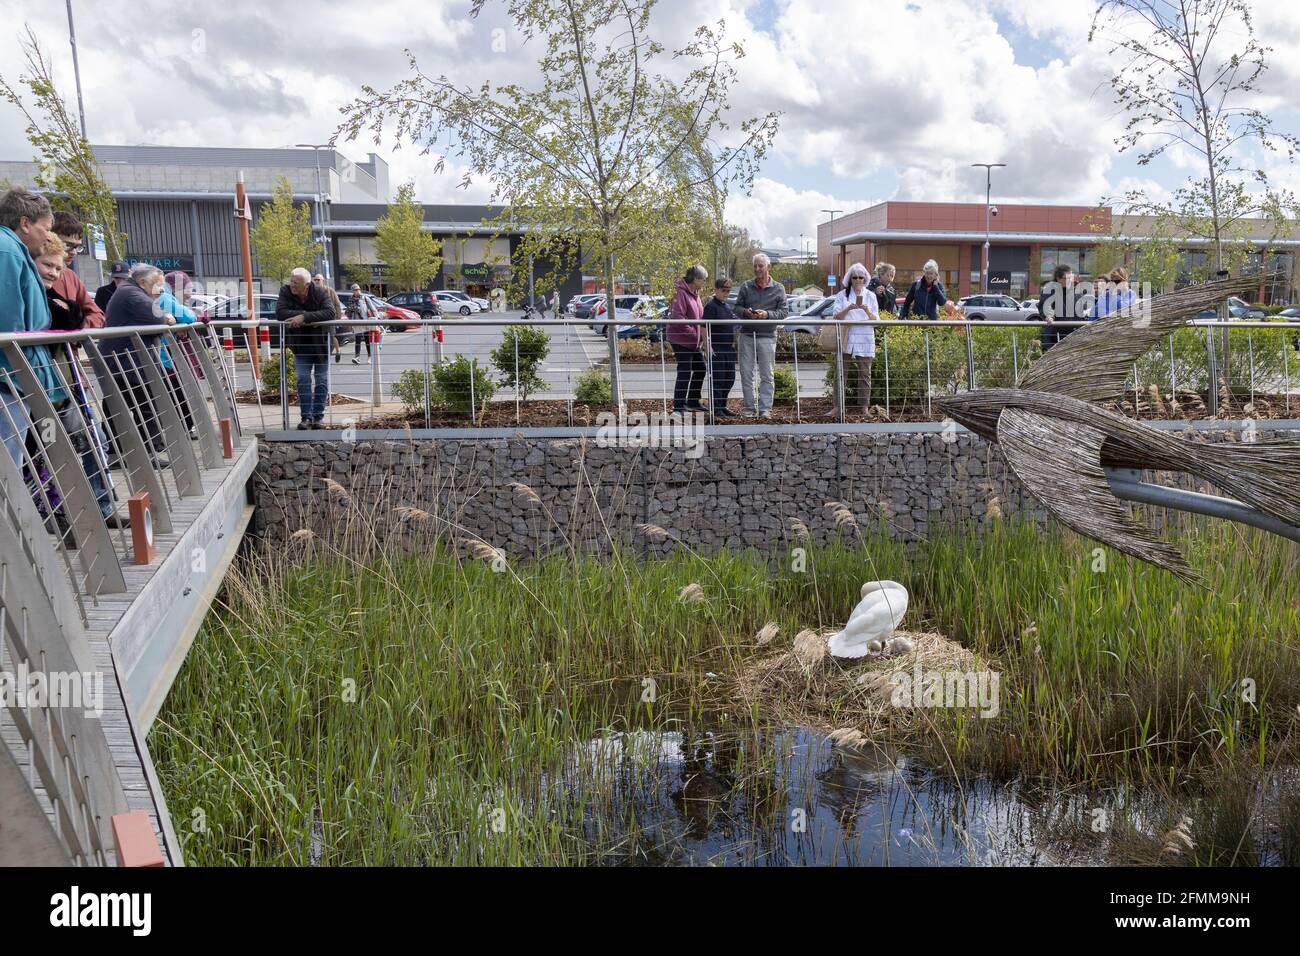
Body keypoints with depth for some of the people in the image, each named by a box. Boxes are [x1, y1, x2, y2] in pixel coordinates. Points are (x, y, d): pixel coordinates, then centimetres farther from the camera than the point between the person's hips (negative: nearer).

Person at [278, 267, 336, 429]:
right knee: (303, 380, -2)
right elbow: (280, 313, -26)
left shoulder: (320, 292, -18)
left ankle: (318, 416, 12)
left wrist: (304, 317, -39)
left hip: (321, 344, -1)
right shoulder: (285, 291, -14)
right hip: (300, 345, 1)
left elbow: (331, 313, -32)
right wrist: (312, 316, -31)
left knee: (321, 381, 3)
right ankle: (306, 416, 2)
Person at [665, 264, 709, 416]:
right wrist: (694, 334, -21)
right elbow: (677, 318, -23)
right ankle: (679, 406, -3)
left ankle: (693, 402, 26)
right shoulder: (681, 293, -16)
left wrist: (703, 336, 8)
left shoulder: (695, 294, 15)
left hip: (694, 341, 10)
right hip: (681, 340, -10)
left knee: (700, 369, 14)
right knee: (685, 372, -9)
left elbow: (699, 318, 21)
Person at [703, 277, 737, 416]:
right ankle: (716, 408, 2)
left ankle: (723, 405, 23)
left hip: (729, 348, 8)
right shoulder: (711, 305, -10)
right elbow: (705, 327, -16)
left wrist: (733, 343, 23)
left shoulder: (727, 306, 16)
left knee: (730, 378, 11)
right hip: (716, 349, -8)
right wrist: (708, 346, -22)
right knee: (717, 378, -4)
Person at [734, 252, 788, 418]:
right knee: (746, 373, 3)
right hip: (747, 334, 2)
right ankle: (750, 407, 12)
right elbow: (737, 306, 10)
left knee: (767, 375, -1)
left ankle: (765, 409, 4)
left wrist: (767, 314, -16)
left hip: (767, 336, -2)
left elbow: (784, 311, 1)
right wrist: (745, 312, -12)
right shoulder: (746, 286, 9)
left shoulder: (778, 289, 4)